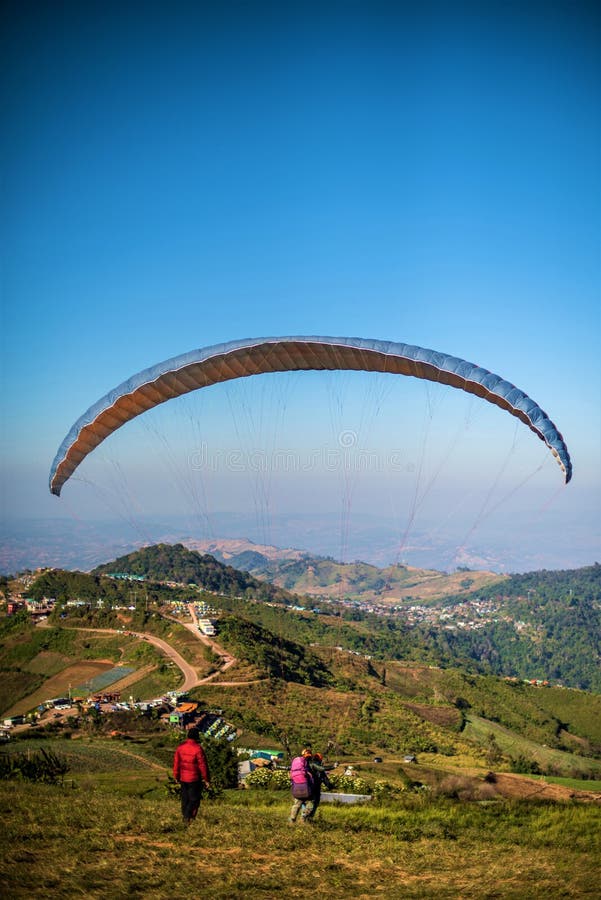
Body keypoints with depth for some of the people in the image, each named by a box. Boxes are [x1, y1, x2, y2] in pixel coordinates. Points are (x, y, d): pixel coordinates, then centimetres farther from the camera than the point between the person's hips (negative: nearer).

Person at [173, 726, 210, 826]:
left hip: (183, 778, 6)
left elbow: (176, 762, 4)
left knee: (185, 798, 19)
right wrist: (206, 779, -7)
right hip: (194, 779, -6)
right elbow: (203, 765, -15)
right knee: (194, 799, 5)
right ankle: (188, 818, -5)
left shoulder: (180, 747, -2)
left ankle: (184, 817, 27)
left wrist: (176, 776, 16)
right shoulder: (198, 749, -19)